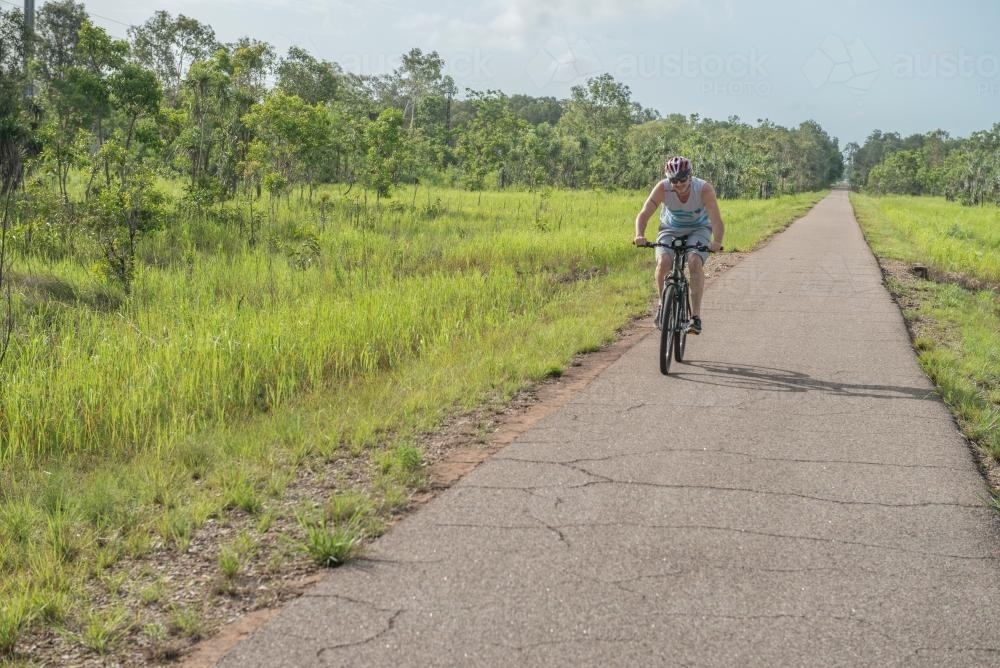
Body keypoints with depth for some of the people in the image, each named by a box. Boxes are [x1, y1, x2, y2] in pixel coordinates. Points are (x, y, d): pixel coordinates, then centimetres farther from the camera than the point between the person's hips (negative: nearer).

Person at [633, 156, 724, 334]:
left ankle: (696, 316, -24)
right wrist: (639, 235, -49)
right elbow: (644, 214, -30)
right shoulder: (662, 188, -26)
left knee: (695, 261, -29)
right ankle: (662, 303, 0)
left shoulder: (704, 189, -29)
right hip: (671, 229, 1)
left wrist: (717, 242, -56)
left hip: (699, 229, -1)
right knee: (663, 262, -26)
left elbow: (716, 220, -37)